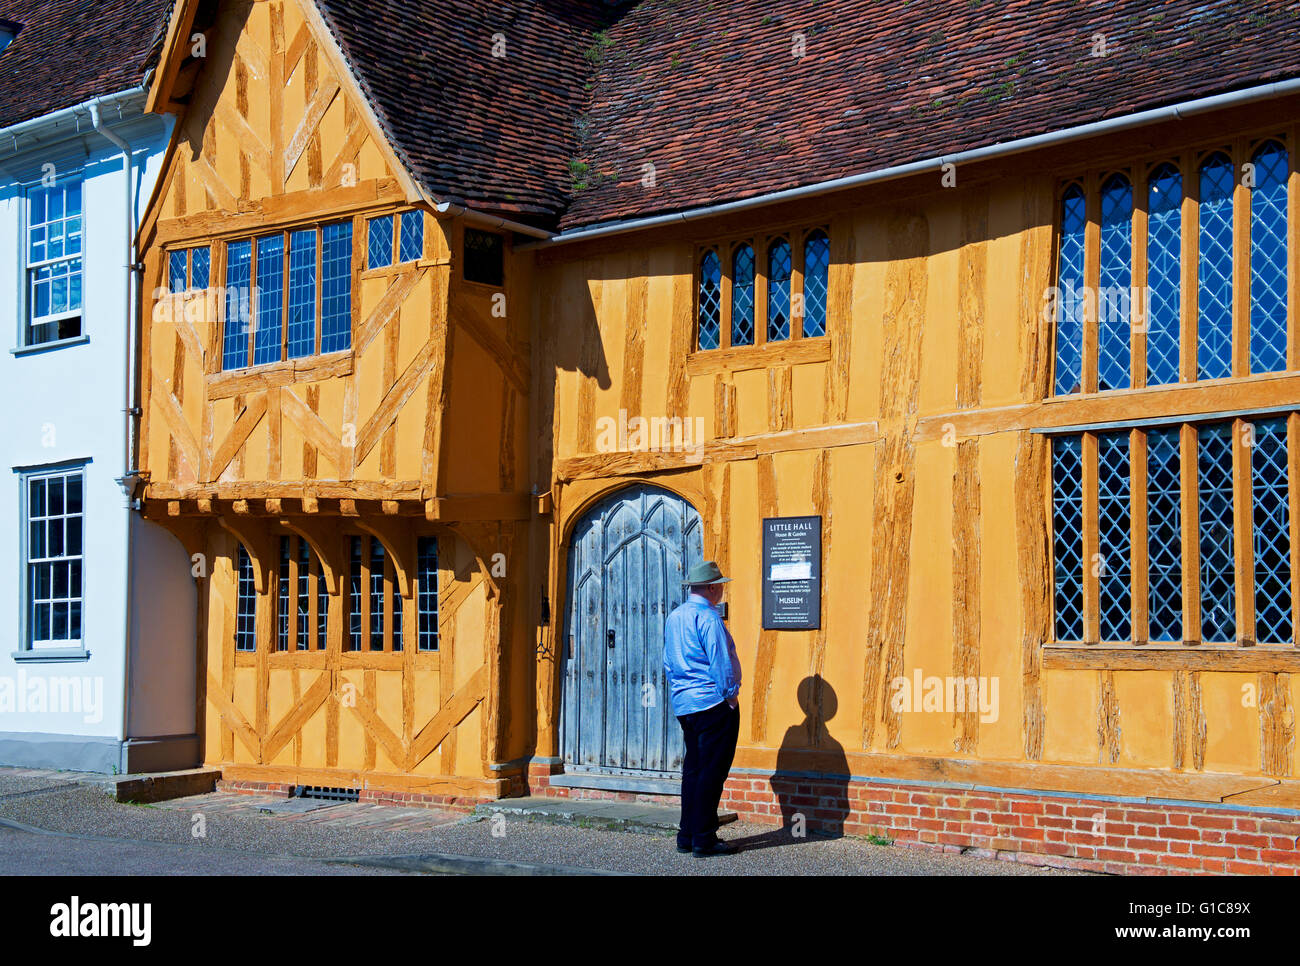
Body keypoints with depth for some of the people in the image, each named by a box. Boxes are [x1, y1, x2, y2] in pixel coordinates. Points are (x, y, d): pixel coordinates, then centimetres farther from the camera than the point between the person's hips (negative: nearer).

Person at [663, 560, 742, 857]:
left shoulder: (673, 618, 14)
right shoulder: (708, 617, -14)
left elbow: (668, 663, 20)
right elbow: (720, 661, -17)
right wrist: (730, 694, -9)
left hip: (684, 705, 9)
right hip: (713, 703, -9)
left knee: (693, 769, 14)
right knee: (712, 771, -5)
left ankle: (687, 835, 15)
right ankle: (703, 839, -5)